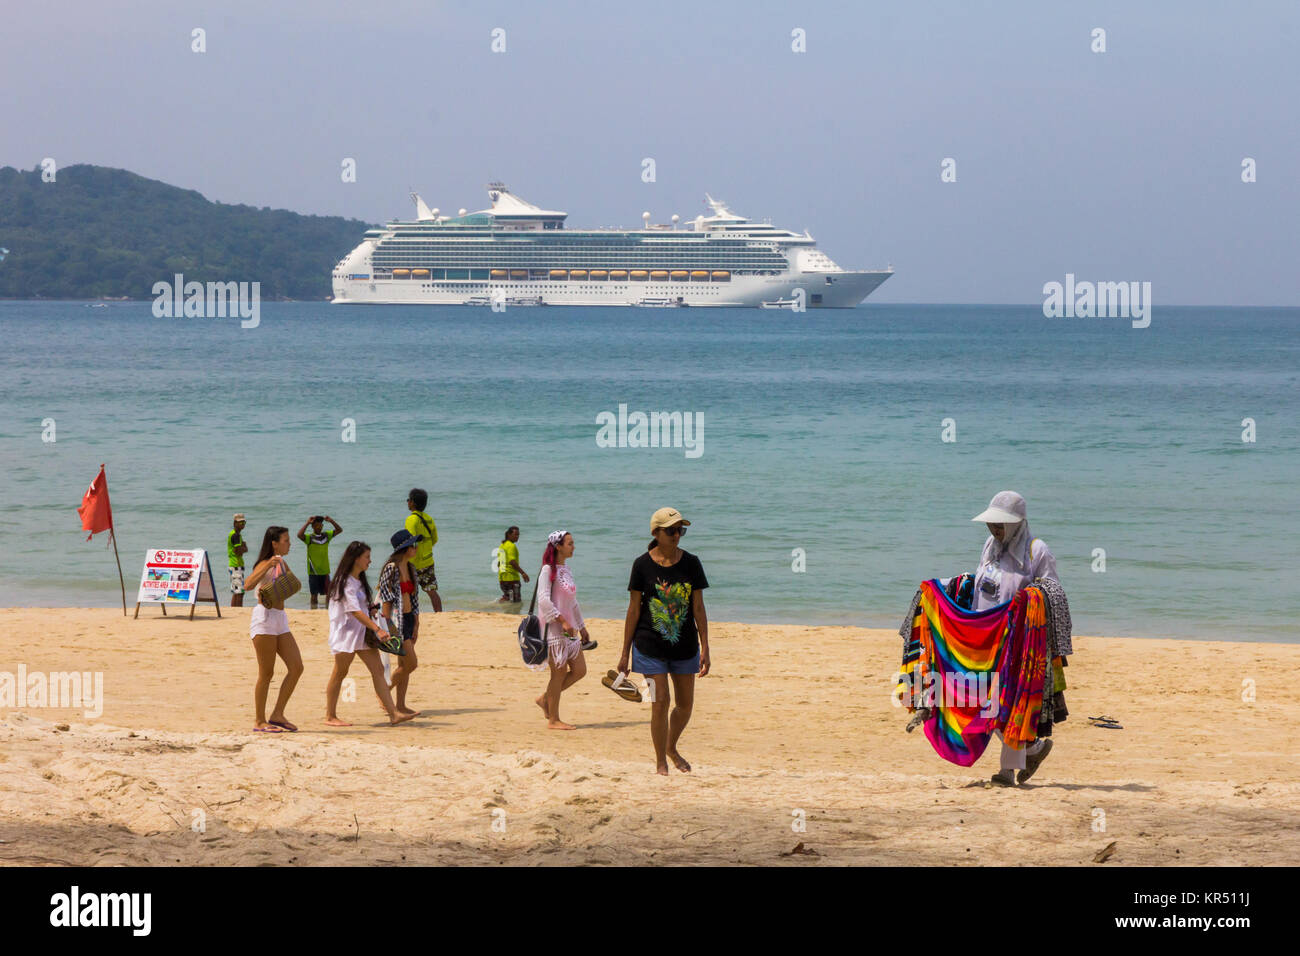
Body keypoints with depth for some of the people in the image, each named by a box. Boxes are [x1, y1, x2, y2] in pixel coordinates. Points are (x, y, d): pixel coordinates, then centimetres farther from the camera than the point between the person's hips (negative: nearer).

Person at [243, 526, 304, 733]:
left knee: (296, 667, 1)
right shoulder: (265, 564, -10)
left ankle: (277, 715, 7)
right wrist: (268, 566, -36)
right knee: (266, 673, -4)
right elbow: (248, 585, -26)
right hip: (264, 618, -8)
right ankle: (259, 721, 4)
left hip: (280, 620, 8)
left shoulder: (283, 565, 15)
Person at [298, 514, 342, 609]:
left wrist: (331, 520, -8)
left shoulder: (326, 535, 6)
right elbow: (299, 535, -27)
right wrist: (307, 522, -23)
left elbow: (339, 530, 5)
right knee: (314, 594, 3)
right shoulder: (309, 538, -7)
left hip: (325, 570, 4)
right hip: (313, 572, -4)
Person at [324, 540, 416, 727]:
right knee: (339, 673, 1)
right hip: (346, 633, -9)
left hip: (362, 632, 9)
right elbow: (355, 611, -24)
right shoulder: (344, 583, -15)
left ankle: (393, 713, -7)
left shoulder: (359, 581, 14)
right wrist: (377, 629, -29)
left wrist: (371, 609, 7)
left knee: (378, 670, -1)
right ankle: (330, 717, 11)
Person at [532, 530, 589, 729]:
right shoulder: (548, 570, -11)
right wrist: (562, 621, -25)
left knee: (579, 670, 6)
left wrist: (582, 627, 25)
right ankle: (553, 719, 3)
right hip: (554, 629, -9)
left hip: (569, 629, 9)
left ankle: (545, 698, 19)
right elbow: (544, 600, -21)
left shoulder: (566, 570, 15)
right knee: (559, 673, -5)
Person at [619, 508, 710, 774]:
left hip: (685, 647, 3)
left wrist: (705, 648, 0)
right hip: (650, 647, -3)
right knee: (660, 702, -7)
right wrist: (625, 652, 1)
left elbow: (698, 608, 3)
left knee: (686, 704, 8)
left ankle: (671, 748, 35)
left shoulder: (691, 563, 1)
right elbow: (634, 609, 0)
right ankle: (661, 762, 8)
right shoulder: (643, 565, -4)